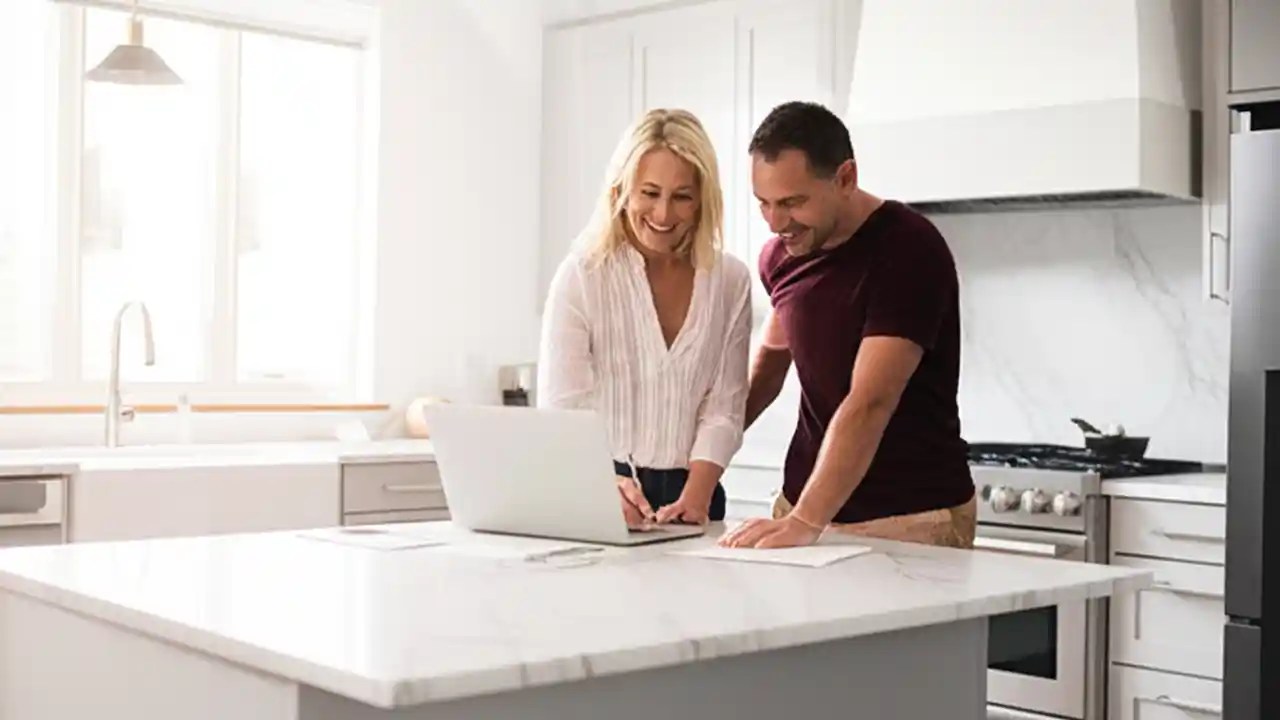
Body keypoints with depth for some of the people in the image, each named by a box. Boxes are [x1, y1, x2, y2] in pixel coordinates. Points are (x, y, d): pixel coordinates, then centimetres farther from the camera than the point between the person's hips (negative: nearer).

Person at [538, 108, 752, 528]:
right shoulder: (581, 276, -3)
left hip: (691, 497, 2)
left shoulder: (730, 282, 6)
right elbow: (560, 412, -9)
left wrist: (694, 498, -12)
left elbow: (723, 409, 5)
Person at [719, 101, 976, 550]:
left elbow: (870, 404, -27)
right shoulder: (781, 255, 2)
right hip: (805, 504, 6)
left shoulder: (908, 251, -19)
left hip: (911, 518, -5)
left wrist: (804, 522, -34)